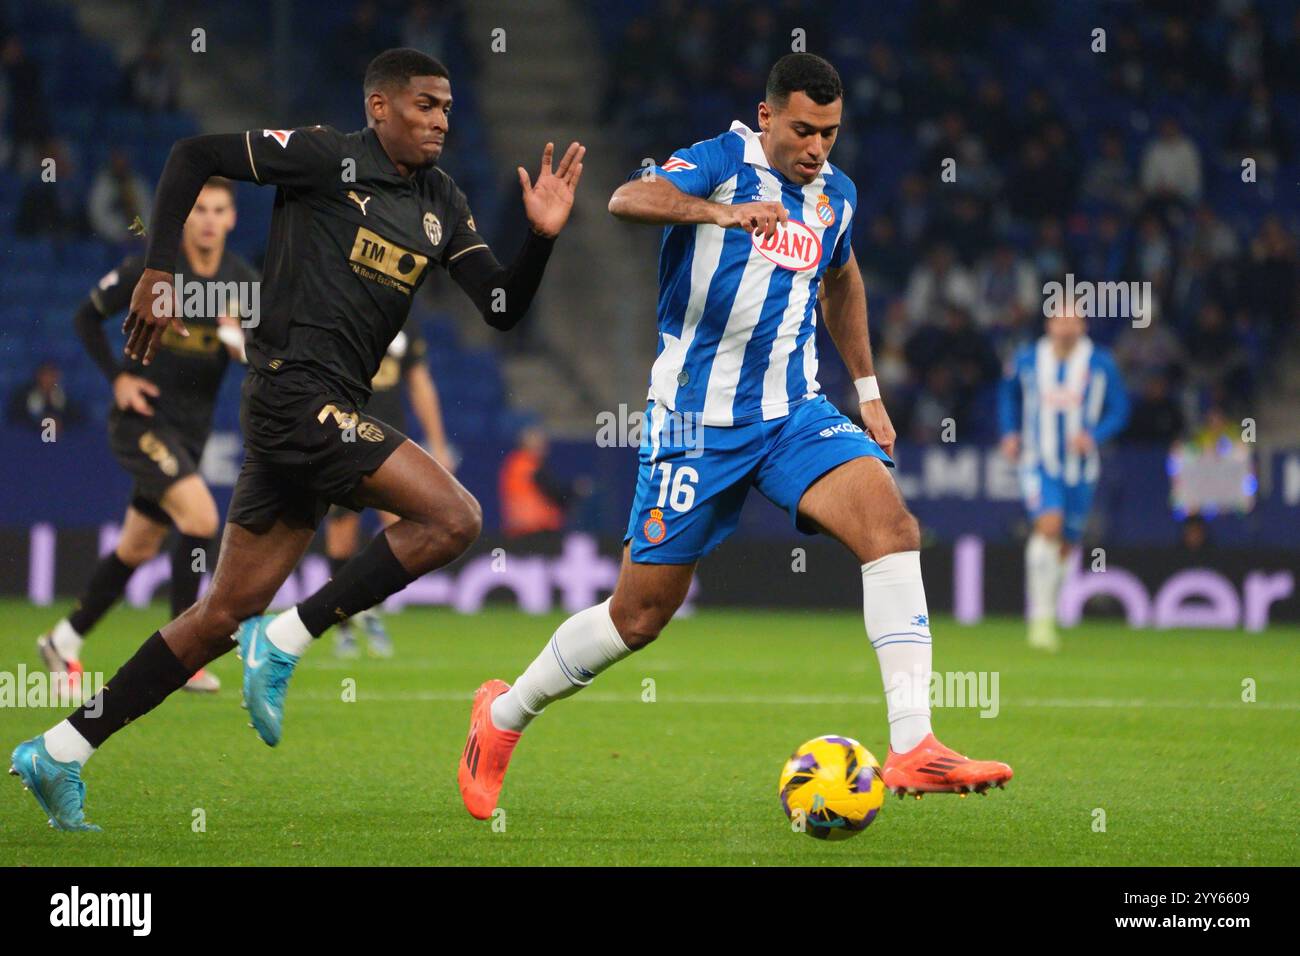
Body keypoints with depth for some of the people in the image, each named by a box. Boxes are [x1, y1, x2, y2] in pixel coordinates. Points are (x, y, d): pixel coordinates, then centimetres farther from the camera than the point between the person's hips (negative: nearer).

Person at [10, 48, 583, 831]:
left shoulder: (444, 206, 15)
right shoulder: (329, 158, -5)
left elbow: (503, 309, 13)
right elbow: (195, 154, -3)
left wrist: (542, 237, -4)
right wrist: (159, 273, -9)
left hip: (328, 413, 8)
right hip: (294, 390, -8)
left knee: (229, 614, 8)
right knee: (453, 517, -18)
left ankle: (61, 752, 13)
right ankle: (287, 641, -10)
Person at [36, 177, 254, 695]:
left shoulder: (242, 281, 2)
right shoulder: (151, 268, -9)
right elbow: (87, 316, 1)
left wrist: (242, 345, -21)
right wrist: (118, 377, -10)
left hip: (190, 432, 6)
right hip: (143, 417, -6)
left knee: (138, 548, 12)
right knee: (201, 519, -22)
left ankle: (64, 641, 28)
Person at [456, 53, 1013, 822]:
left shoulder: (836, 194, 9)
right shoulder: (727, 161, -10)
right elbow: (628, 200, -30)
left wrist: (869, 391, 29)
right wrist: (717, 210, -48)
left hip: (793, 412, 5)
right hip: (699, 420, -5)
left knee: (891, 526, -22)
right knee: (642, 614, 2)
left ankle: (912, 747, -26)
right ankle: (504, 715, 27)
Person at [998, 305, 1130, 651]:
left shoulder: (1101, 364, -3)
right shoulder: (1027, 360, 0)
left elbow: (1119, 409, 3)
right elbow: (1008, 394, 19)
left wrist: (1094, 436, -15)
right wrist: (1010, 433, 6)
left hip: (1080, 466, 2)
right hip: (1039, 463, -2)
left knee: (1065, 545, 10)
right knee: (1049, 525, -25)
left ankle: (1046, 613, 33)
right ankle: (1041, 619, -23)